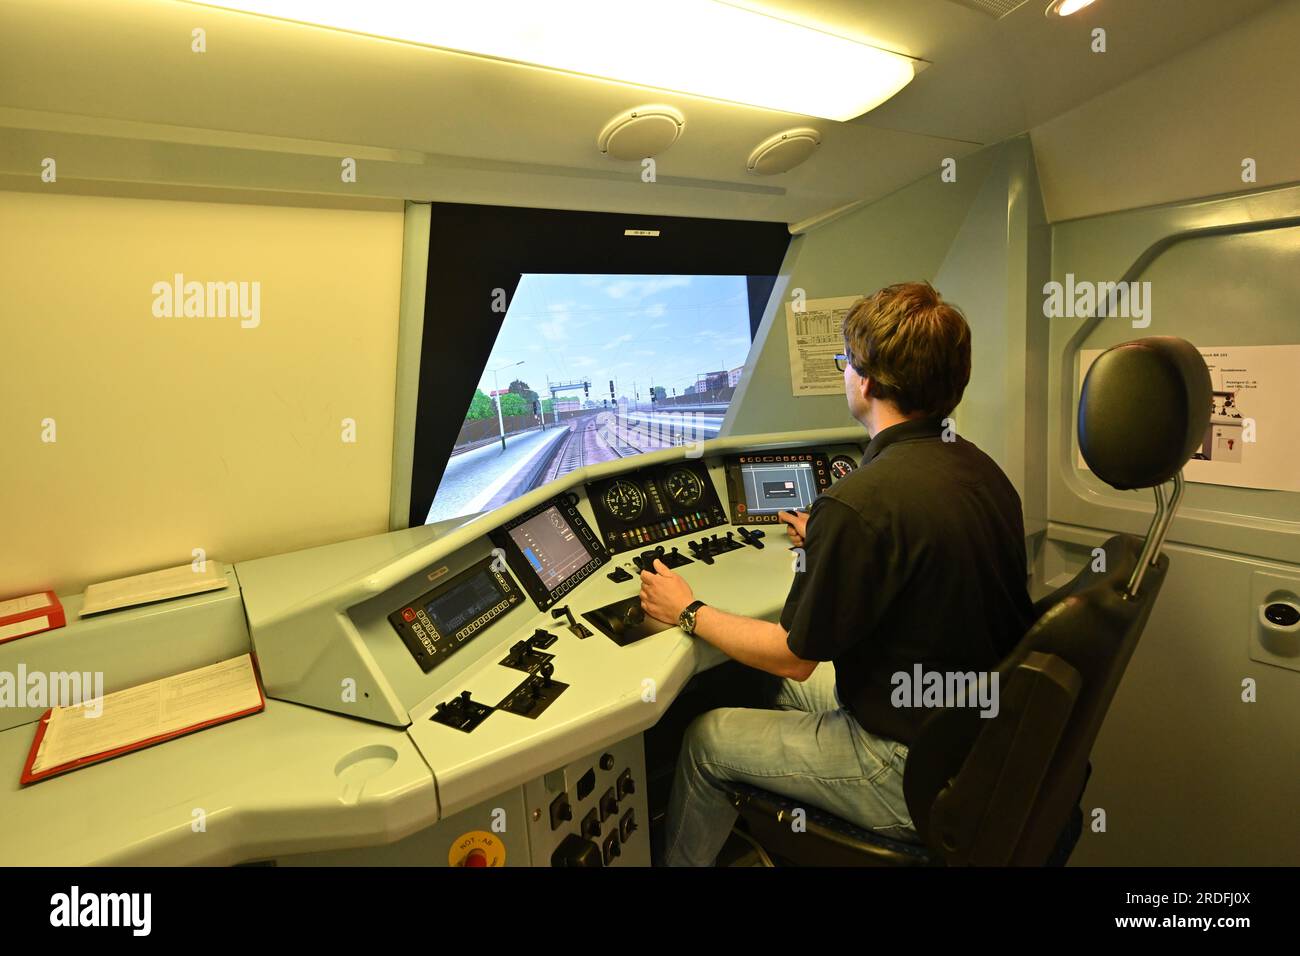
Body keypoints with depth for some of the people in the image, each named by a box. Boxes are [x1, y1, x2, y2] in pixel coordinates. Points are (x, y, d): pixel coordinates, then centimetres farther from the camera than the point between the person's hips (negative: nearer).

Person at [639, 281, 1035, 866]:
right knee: (785, 688, 25)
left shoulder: (861, 502, -31)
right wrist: (825, 546, 25)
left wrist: (689, 614, -4)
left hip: (918, 776, -8)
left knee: (706, 739, 6)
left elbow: (794, 655, -18)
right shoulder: (981, 469, -2)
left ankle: (679, 859, 34)